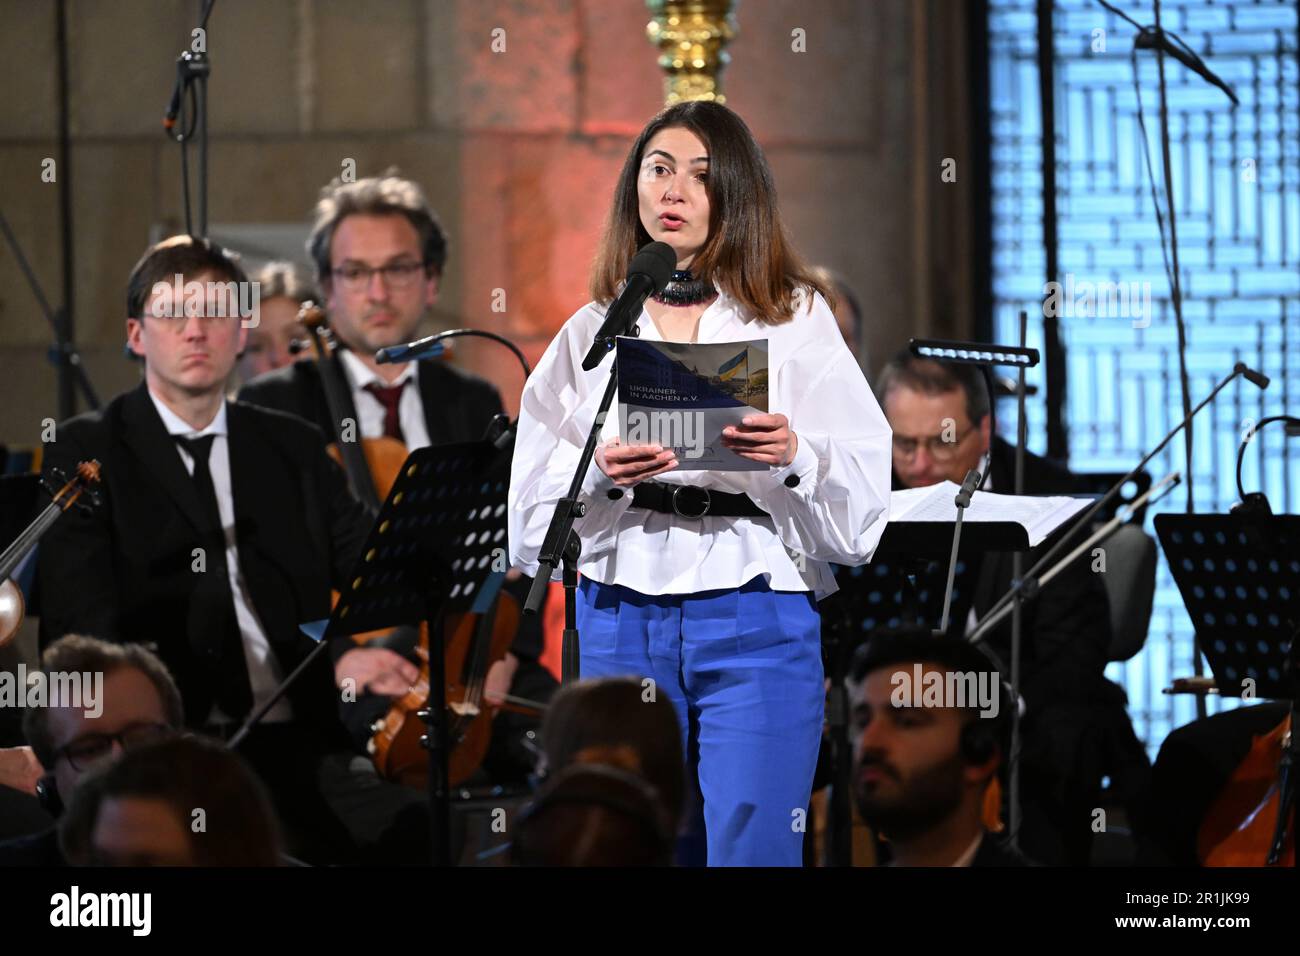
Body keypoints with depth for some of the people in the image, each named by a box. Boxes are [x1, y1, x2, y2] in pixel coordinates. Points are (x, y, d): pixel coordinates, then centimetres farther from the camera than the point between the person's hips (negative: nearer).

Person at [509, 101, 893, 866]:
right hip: (621, 622, 2)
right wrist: (600, 475, -16)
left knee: (750, 850, -9)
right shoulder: (591, 332, 12)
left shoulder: (796, 319, 7)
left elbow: (860, 498, -2)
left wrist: (794, 456, -21)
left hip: (756, 626, -2)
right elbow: (537, 503, 4)